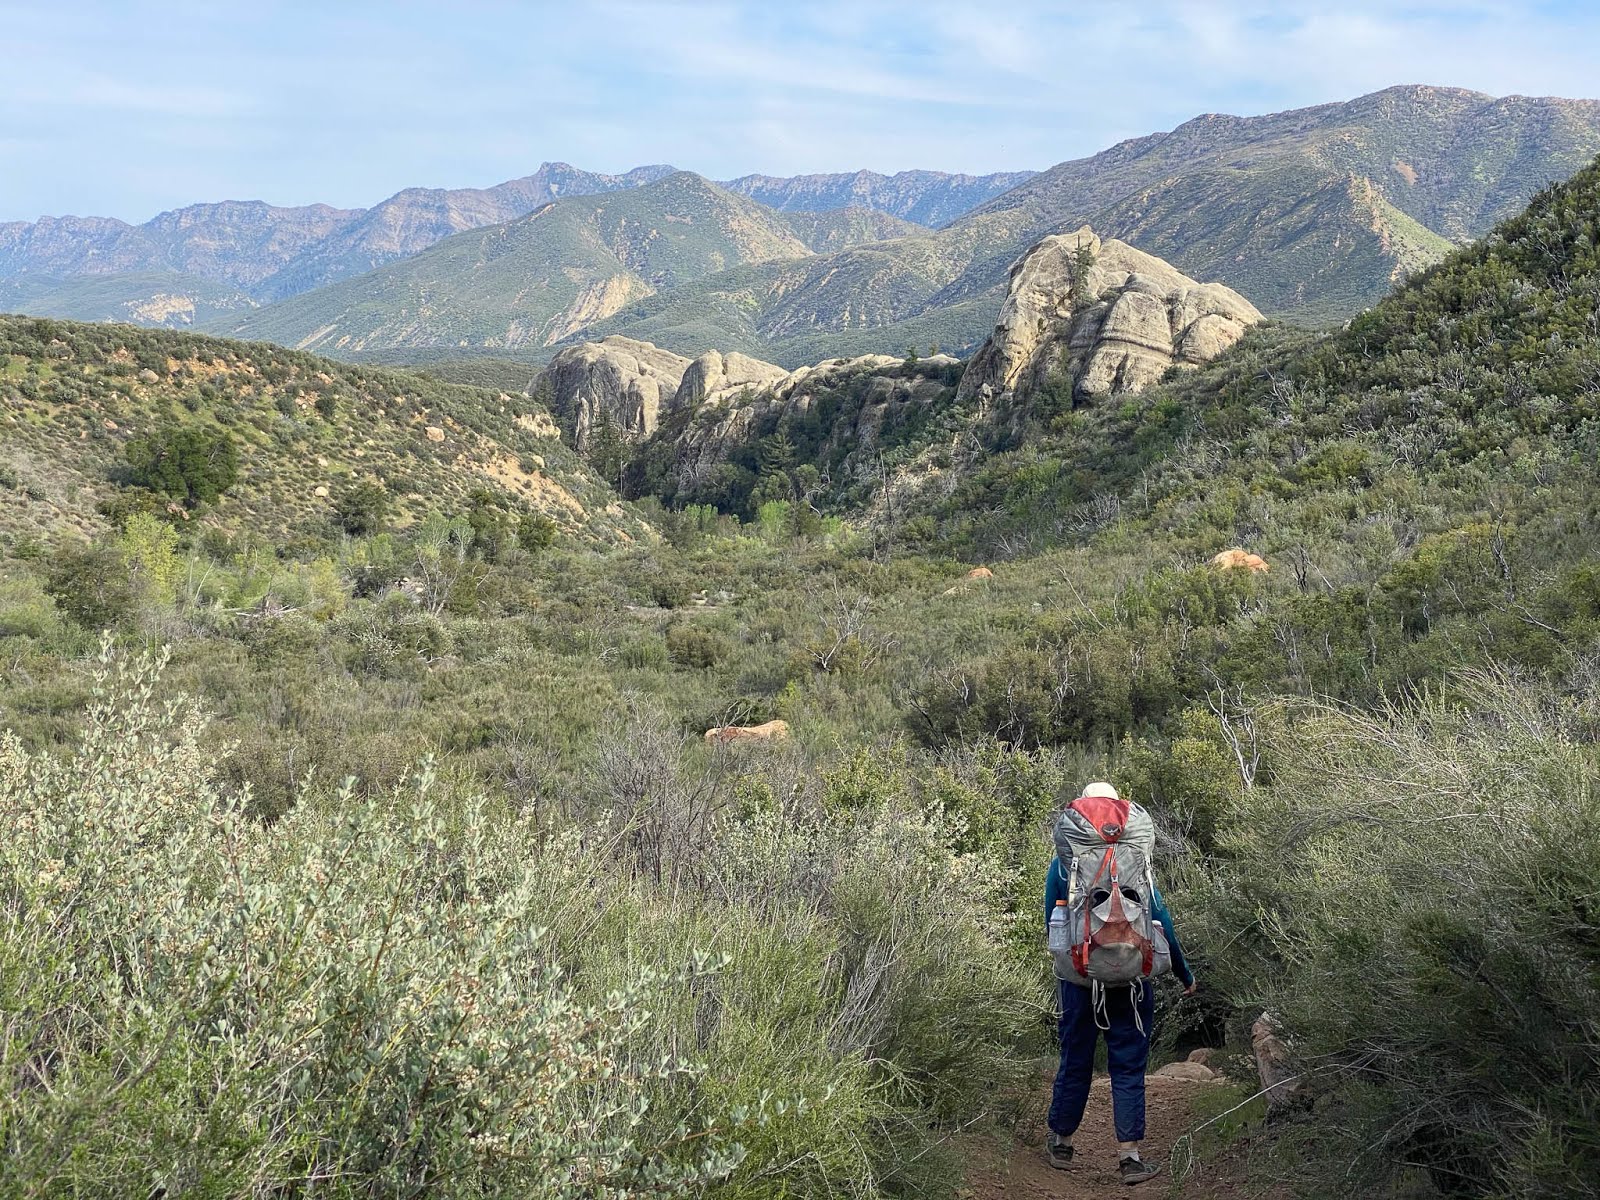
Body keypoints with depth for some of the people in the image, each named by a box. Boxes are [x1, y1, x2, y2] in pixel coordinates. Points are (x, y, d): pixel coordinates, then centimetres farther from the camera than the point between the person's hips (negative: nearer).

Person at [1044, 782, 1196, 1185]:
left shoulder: (1061, 865, -3)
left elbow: (1051, 926, 5)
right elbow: (1160, 922, -5)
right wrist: (1184, 974, 5)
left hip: (1079, 980, 1)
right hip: (1129, 981, -1)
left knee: (1074, 1062, 13)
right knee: (1128, 1067, 6)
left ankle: (1060, 1144, 25)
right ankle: (1129, 1157, 5)